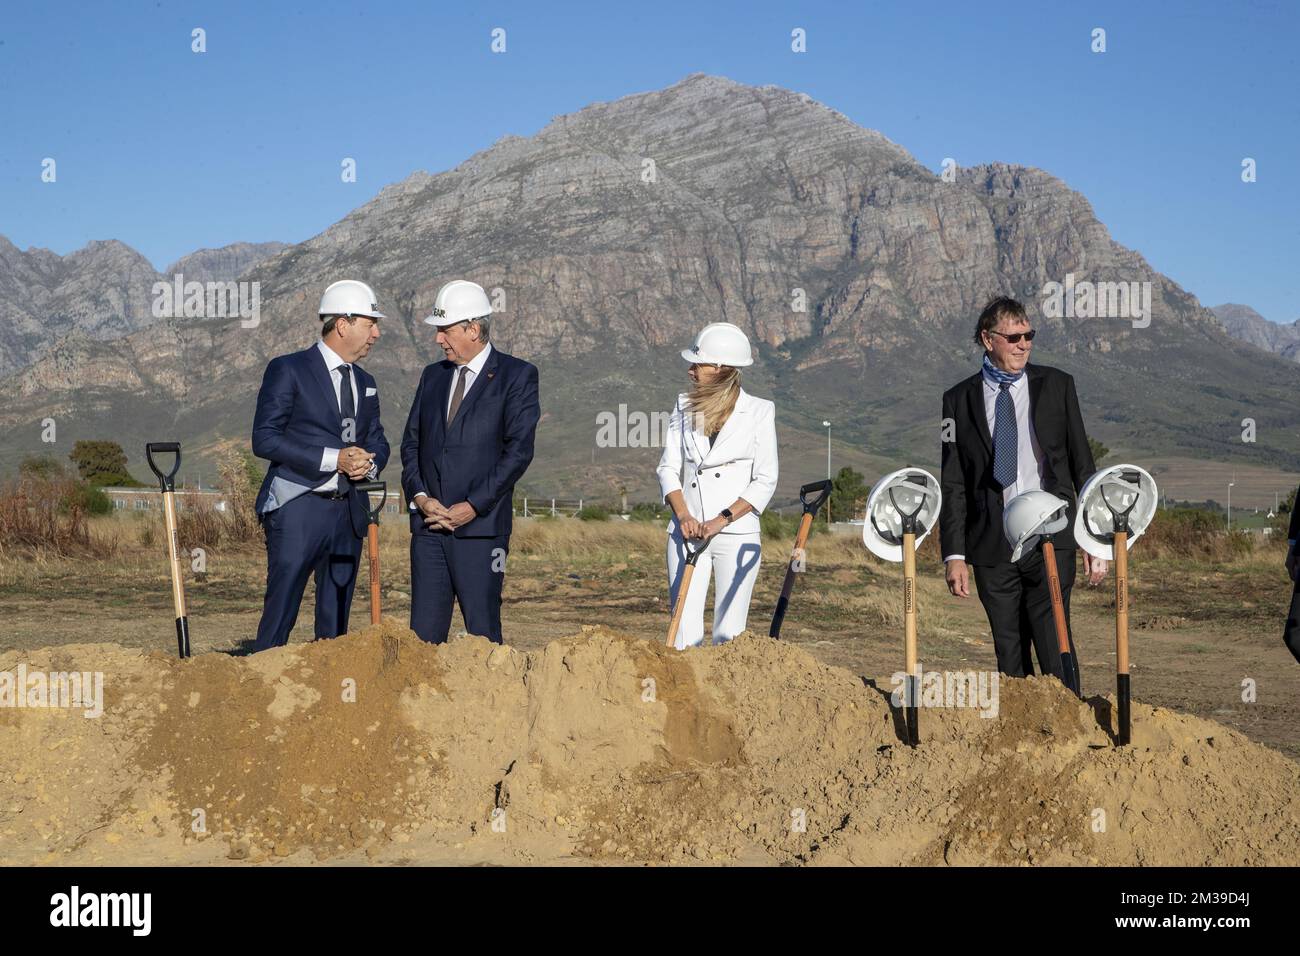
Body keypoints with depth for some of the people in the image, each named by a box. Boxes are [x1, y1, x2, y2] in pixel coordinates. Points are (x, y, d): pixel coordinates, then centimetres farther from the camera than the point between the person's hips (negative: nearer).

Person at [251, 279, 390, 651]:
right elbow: (264, 439, -11)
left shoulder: (365, 383, 17)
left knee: (335, 621, 9)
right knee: (280, 615, -7)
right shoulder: (288, 370, -4)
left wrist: (369, 463, -4)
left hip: (348, 513, 7)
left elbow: (378, 441, 22)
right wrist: (333, 459, -17)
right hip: (297, 510, -6)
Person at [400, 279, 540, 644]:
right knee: (423, 633, 4)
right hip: (428, 525, 5)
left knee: (482, 635, -3)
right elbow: (411, 441, 16)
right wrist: (420, 496, -2)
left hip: (481, 527, -5)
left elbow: (519, 450, -8)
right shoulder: (433, 375, 18)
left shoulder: (517, 375, -1)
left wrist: (472, 507, -12)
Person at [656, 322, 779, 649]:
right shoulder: (685, 407, 9)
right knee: (685, 632, -2)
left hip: (737, 533, -2)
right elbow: (668, 468, 8)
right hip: (687, 531, 3)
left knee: (729, 634, -1)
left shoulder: (759, 412, -1)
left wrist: (721, 520, -13)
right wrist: (684, 516, -9)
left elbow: (765, 481, -3)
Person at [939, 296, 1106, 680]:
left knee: (1055, 651, -9)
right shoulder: (959, 400, 6)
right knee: (1009, 659, 6)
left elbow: (1083, 464, 8)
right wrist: (954, 554, -1)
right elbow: (953, 485, 6)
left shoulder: (1056, 385, 7)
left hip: (1050, 538, -1)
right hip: (991, 545, 1)